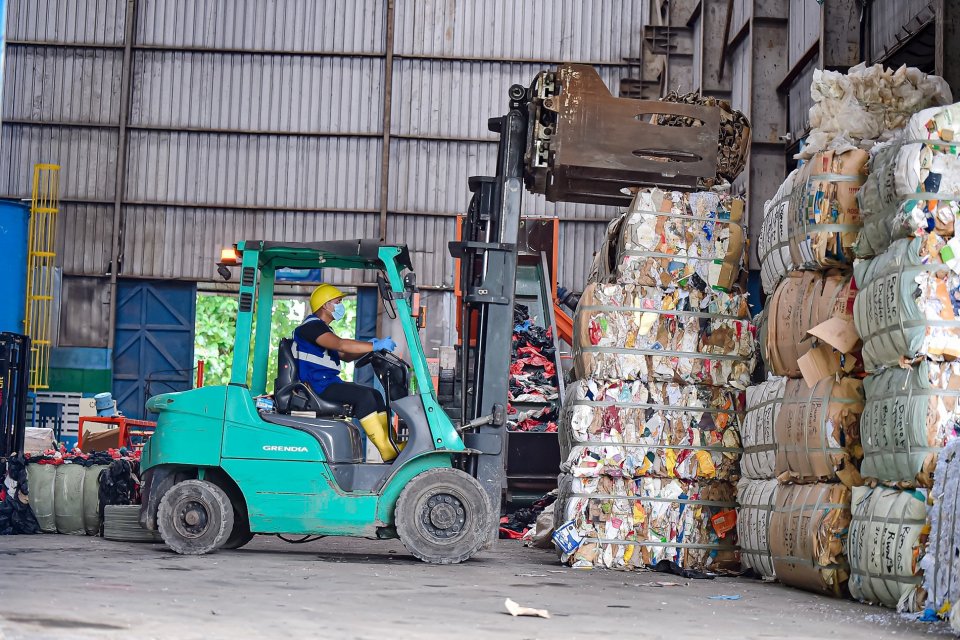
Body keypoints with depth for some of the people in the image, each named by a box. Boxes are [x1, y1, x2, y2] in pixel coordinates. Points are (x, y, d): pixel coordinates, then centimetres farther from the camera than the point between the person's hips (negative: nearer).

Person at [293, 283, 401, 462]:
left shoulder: (321, 328, 24)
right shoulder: (312, 326, -11)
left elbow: (345, 356, 22)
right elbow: (341, 345, -26)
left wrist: (369, 348, 4)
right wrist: (375, 346, -26)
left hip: (327, 383, 11)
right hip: (316, 385, -11)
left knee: (375, 394, 5)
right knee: (363, 395, -23)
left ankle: (393, 446, -1)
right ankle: (387, 452, -25)